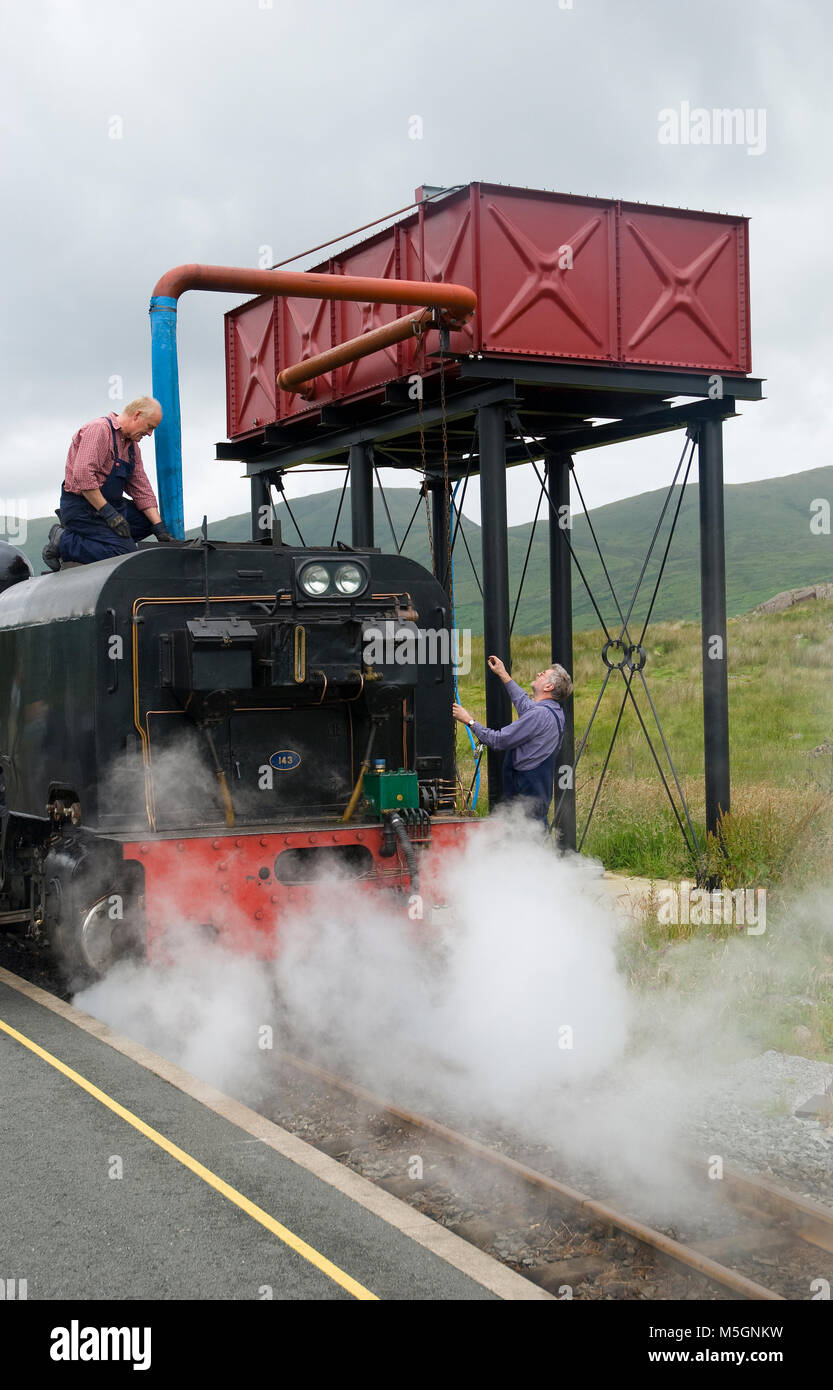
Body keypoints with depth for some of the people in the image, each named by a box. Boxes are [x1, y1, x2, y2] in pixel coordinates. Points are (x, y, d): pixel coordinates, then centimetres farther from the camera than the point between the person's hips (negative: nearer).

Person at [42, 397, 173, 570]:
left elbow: (141, 489, 14)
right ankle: (63, 542, -8)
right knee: (125, 552, -22)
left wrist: (160, 528, 4)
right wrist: (109, 514, -24)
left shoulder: (132, 445, 13)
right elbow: (83, 476, -26)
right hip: (81, 506, -10)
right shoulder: (99, 429, -16)